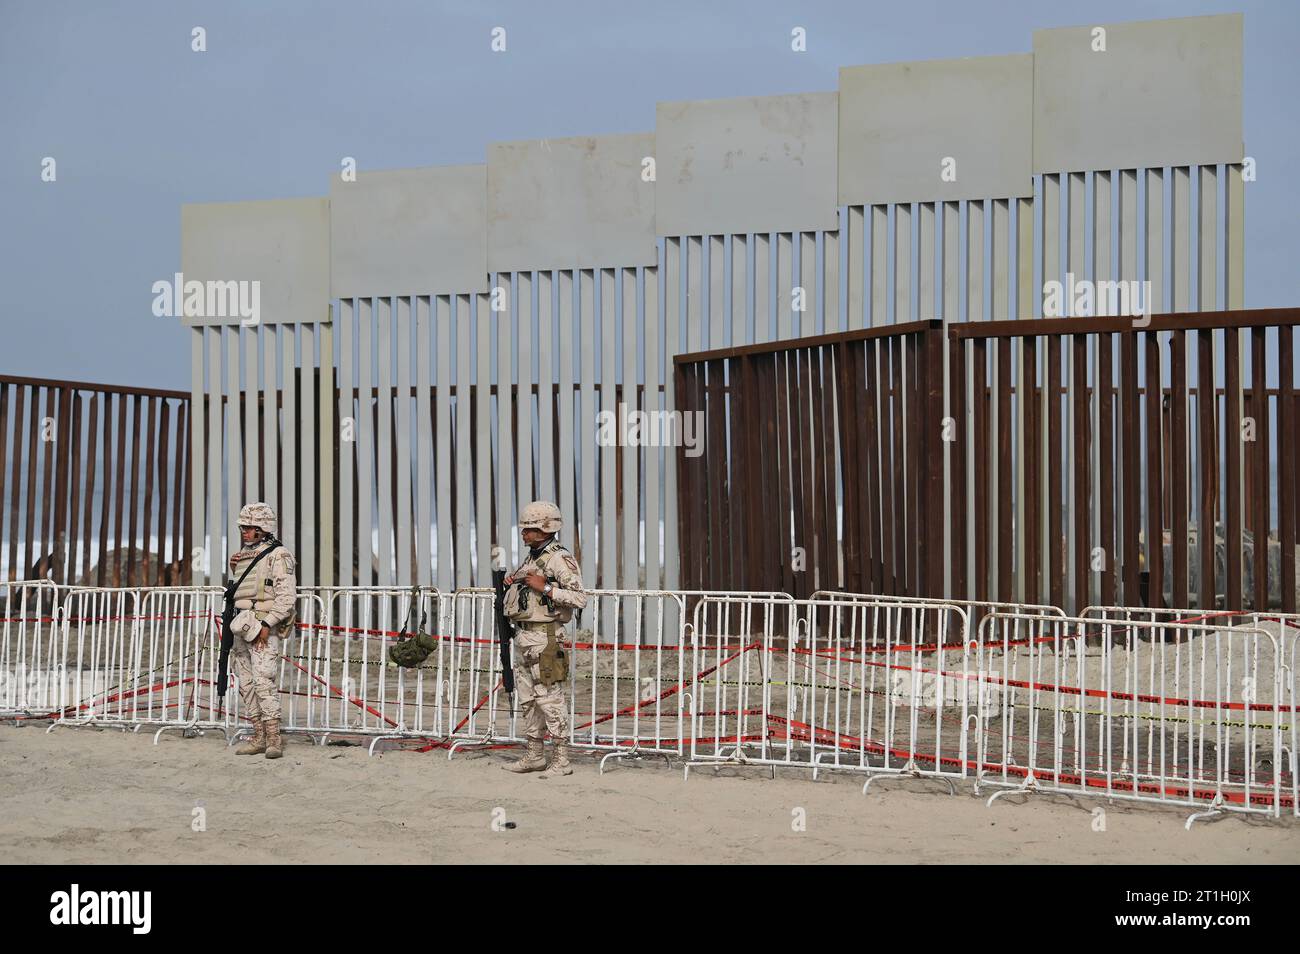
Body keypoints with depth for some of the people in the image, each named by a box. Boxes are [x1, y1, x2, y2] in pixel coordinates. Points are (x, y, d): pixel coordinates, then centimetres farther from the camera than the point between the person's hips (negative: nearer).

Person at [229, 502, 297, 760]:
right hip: (241, 626, 9)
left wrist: (267, 624, -19)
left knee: (264, 679, -17)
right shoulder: (243, 556, 18)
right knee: (246, 683, 7)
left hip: (264, 627, -9)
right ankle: (258, 737, 11)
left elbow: (287, 596, -14)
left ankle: (274, 738, -16)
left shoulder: (277, 555, -7)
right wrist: (234, 571, 11)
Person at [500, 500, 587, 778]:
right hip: (523, 636, 10)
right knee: (527, 699, 13)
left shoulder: (560, 559, -12)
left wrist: (544, 587, -21)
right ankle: (534, 756, 21)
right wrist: (513, 585, 11)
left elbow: (580, 598, -19)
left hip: (543, 637, -10)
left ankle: (562, 760, -4)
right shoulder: (531, 558, 17)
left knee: (550, 698, -8)